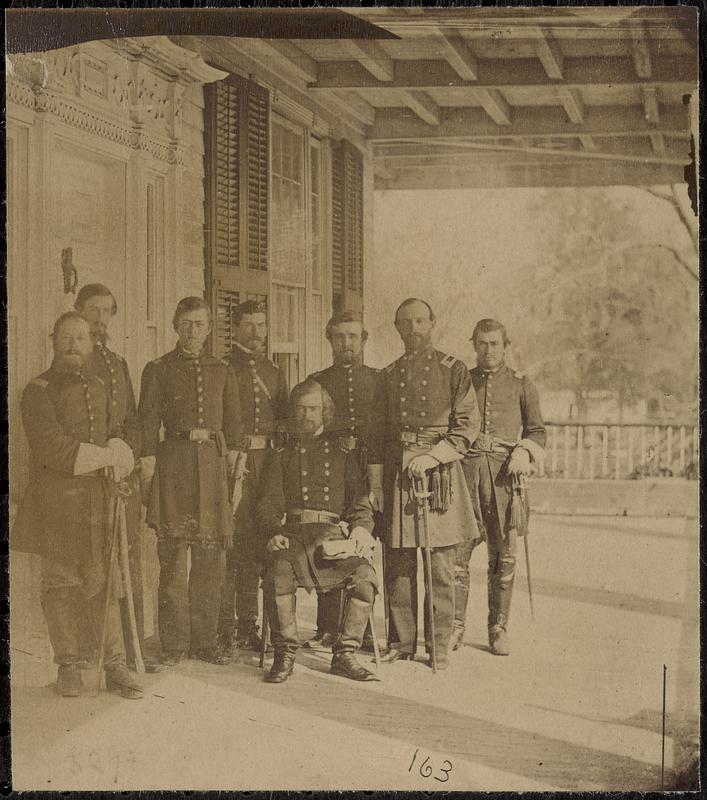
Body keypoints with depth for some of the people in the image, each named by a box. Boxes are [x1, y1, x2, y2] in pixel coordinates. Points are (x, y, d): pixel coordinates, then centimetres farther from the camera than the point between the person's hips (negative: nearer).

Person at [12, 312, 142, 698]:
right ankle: (68, 666, 12)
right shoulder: (37, 392, -3)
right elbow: (53, 449, -14)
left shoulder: (98, 387, 16)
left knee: (104, 581, 1)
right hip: (56, 503, -4)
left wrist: (118, 454, -1)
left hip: (100, 499, 4)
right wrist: (104, 456, -9)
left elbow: (113, 436, 22)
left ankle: (115, 665, 6)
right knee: (61, 584, 2)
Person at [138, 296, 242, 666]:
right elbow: (148, 421, -1)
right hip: (174, 463, -3)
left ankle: (204, 640, 12)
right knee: (173, 558, -5)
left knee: (211, 559, 3)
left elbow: (232, 421, 17)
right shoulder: (158, 370, 5)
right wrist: (148, 461, -10)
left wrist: (231, 454, 6)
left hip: (212, 463, 3)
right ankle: (174, 643, 1)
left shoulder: (221, 372, 15)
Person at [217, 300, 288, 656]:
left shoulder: (274, 372, 19)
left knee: (254, 547, 7)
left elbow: (284, 421, 20)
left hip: (266, 464, 5)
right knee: (229, 545, -7)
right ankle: (224, 628, -3)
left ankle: (248, 625, 14)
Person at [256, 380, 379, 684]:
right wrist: (274, 532, -11)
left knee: (364, 576, -28)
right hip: (292, 532, -1)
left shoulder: (343, 454, 19)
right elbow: (268, 504, 9)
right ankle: (285, 655, -16)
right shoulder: (280, 454, 18)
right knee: (279, 575, -33)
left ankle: (345, 654, -14)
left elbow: (361, 504, 16)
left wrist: (360, 529, -6)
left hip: (334, 533, 1)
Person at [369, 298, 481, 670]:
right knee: (398, 565, 4)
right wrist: (376, 481, 8)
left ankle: (439, 645, 6)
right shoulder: (389, 375, 14)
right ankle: (401, 642, 12)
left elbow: (469, 426, -3)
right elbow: (381, 432, 15)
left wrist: (433, 456, -14)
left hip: (439, 470, -3)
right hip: (397, 472, 3)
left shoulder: (453, 370, 3)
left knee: (440, 566, -1)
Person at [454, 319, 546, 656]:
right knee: (457, 550, -6)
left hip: (503, 472, 0)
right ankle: (455, 627, 2)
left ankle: (498, 629, 9)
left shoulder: (521, 385, 11)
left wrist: (523, 453, -11)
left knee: (503, 554, 0)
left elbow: (536, 431, 9)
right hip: (465, 470, 1)